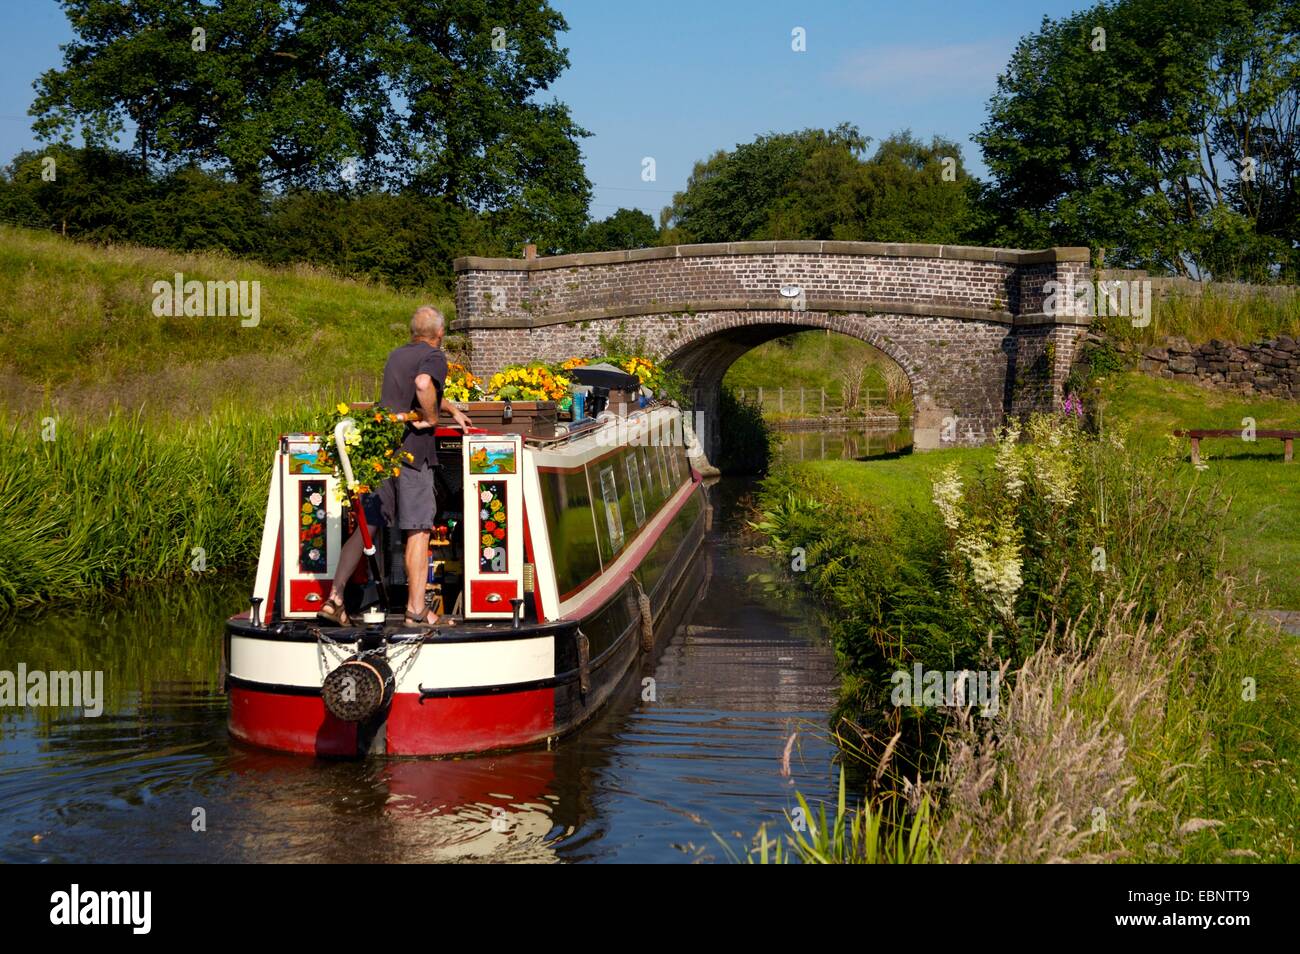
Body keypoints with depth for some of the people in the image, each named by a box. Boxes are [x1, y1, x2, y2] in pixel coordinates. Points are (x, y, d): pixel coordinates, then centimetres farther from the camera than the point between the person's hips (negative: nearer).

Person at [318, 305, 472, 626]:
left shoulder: (396, 355, 21)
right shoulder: (435, 356, -3)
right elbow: (424, 385, -27)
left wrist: (453, 409, 51)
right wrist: (432, 418, -10)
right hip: (413, 451, -7)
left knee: (366, 525, 8)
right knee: (418, 531, 0)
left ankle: (335, 597, 2)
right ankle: (416, 609, 1)